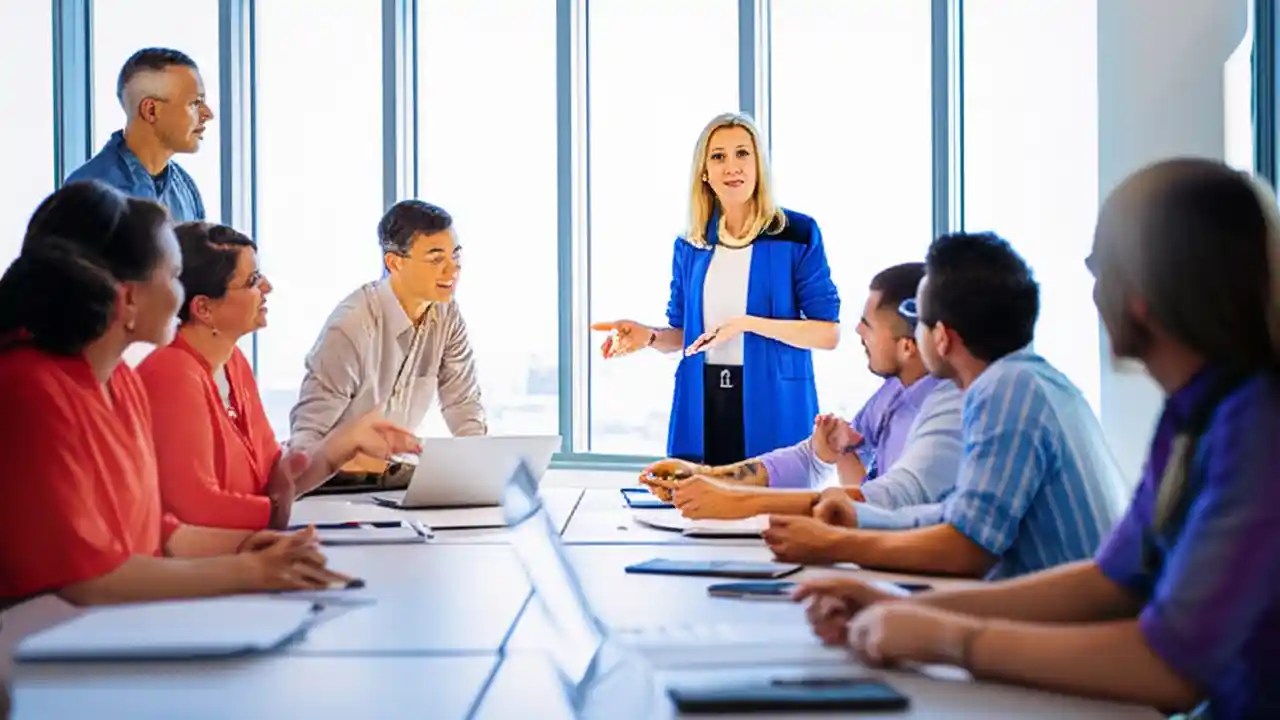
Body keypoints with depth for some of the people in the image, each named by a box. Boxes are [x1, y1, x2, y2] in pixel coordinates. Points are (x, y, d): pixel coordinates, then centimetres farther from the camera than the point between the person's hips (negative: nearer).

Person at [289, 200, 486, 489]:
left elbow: (462, 403, 5)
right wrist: (352, 460, -42)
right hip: (336, 483, -5)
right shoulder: (352, 326, -22)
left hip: (396, 476, 5)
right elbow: (306, 437, -22)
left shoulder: (446, 315, -2)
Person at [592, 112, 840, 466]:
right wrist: (650, 336, -4)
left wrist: (748, 324, -18)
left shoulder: (796, 234, -3)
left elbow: (828, 333, -7)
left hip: (773, 406, -3)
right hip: (702, 408, 4)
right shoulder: (690, 245, 10)